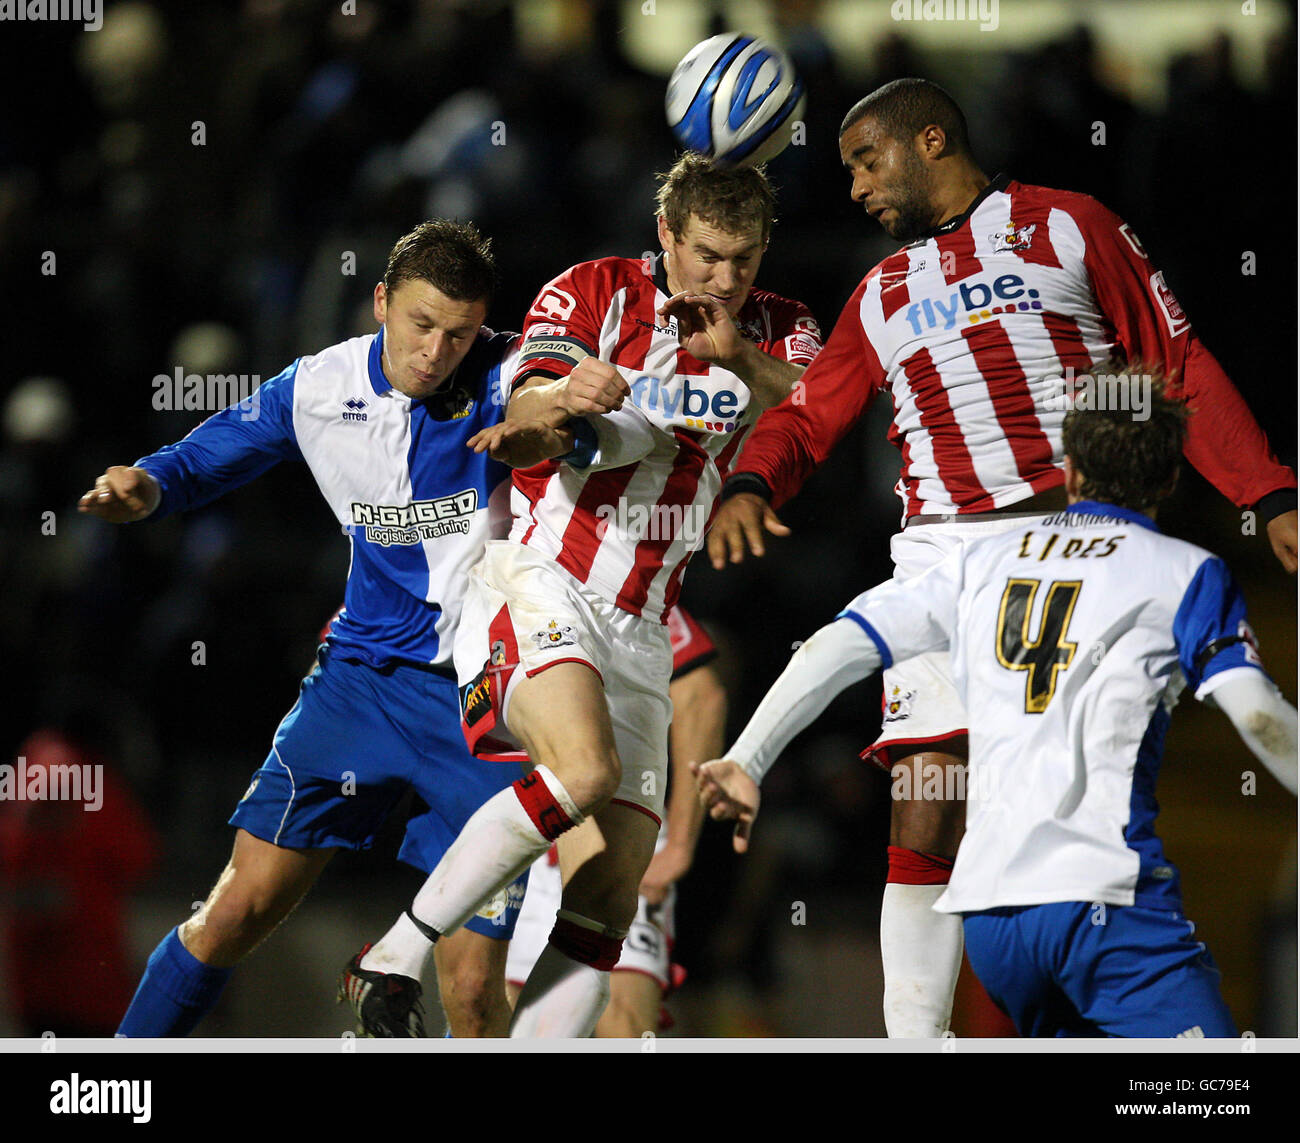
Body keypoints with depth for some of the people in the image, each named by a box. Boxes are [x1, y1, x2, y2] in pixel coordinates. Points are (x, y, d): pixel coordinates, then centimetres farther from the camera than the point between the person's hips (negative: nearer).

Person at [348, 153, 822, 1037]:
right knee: (584, 766, -32)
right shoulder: (595, 293, -1)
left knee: (608, 900, -5)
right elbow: (524, 426, -14)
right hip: (536, 587, -5)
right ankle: (397, 960, -23)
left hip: (636, 633, 5)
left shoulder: (777, 334, 9)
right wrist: (560, 400, -37)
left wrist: (737, 358, -26)